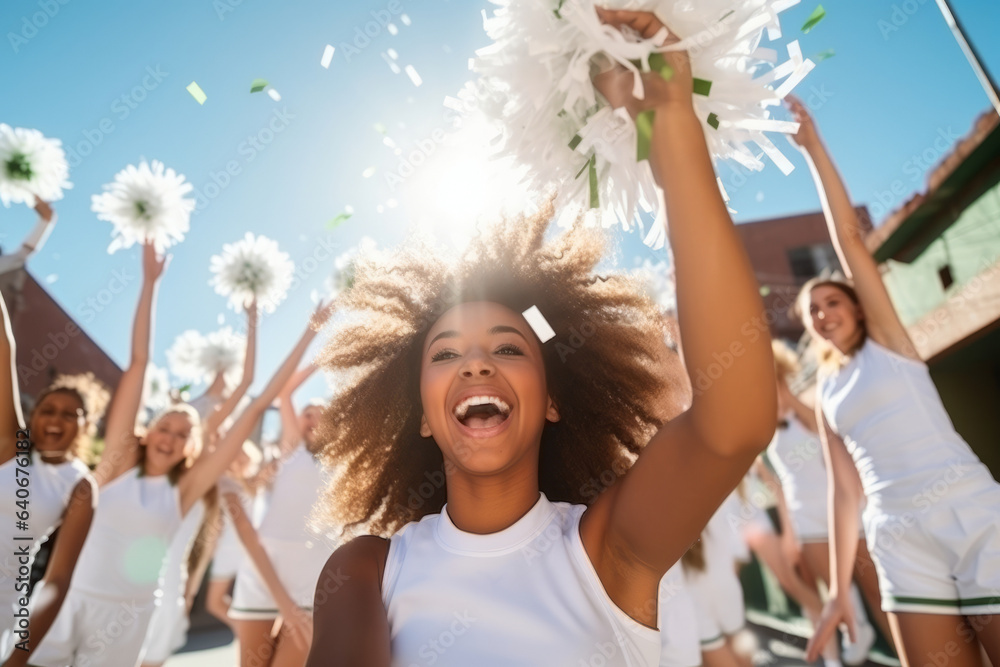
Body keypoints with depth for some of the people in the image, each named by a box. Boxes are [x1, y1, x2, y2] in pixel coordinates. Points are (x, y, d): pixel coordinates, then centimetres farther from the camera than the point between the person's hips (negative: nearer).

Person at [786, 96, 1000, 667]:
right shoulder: (827, 394, 14)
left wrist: (813, 144, -4)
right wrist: (839, 589, 9)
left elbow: (850, 237, -4)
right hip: (899, 537, 4)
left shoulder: (889, 339, 5)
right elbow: (845, 488, 11)